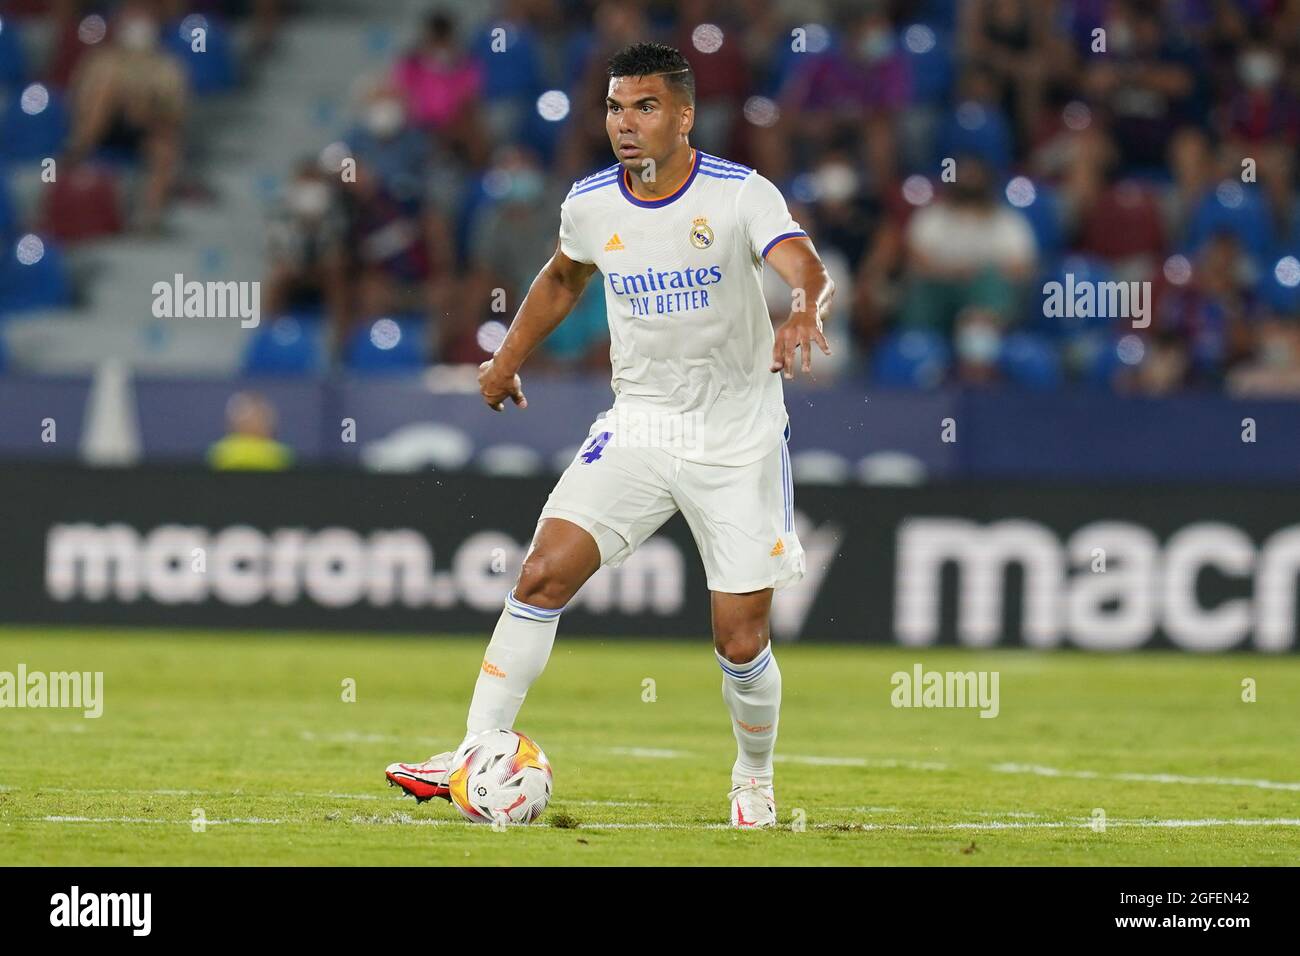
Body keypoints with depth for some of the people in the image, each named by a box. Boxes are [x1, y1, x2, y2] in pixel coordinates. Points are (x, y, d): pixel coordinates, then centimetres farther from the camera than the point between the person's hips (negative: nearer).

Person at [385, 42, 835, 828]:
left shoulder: (741, 194, -14)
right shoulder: (591, 204, 0)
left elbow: (809, 270, -30)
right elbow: (563, 277, 22)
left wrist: (803, 315, -52)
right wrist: (508, 358, 20)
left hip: (739, 439, -3)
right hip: (638, 428, 3)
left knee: (742, 643, -1)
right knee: (544, 575, -15)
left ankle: (755, 780, 26)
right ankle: (478, 757, -10)